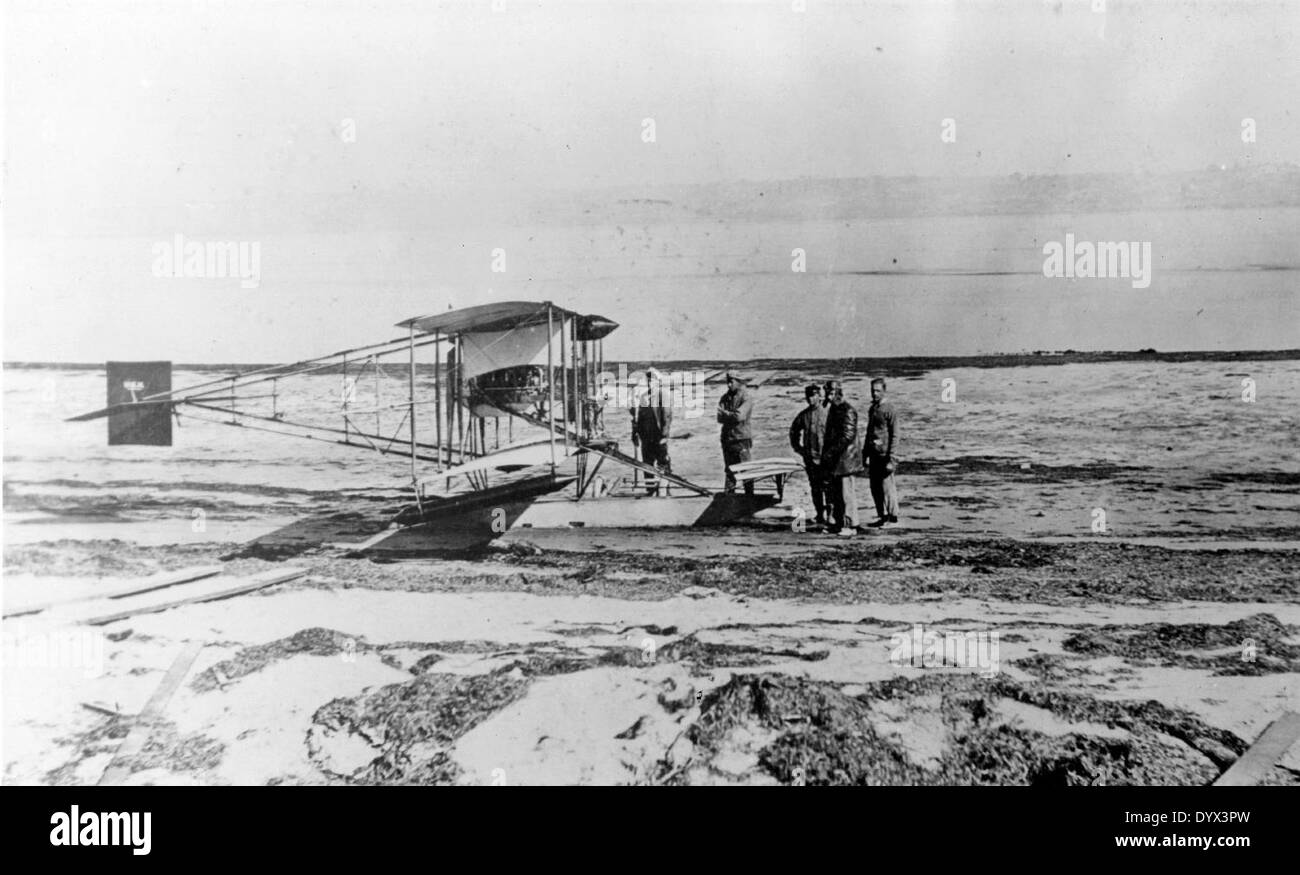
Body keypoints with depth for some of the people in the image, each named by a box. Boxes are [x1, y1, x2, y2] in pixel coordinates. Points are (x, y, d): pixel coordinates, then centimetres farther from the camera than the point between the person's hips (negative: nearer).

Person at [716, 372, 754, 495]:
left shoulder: (746, 399, -6)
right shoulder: (725, 397, 11)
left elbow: (739, 416, -19)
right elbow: (720, 418, 0)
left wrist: (725, 413, -6)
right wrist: (732, 416, -15)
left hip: (741, 438, -5)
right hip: (727, 437, 5)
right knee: (729, 468, 10)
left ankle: (749, 494, 3)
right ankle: (728, 493, 16)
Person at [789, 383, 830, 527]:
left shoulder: (826, 413, -6)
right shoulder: (803, 415, 7)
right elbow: (794, 431, 21)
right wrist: (797, 447, 13)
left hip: (825, 457, -4)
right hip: (809, 457, 4)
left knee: (827, 487, -4)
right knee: (815, 488, 9)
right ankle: (819, 516, 17)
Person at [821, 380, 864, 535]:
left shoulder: (848, 411, -13)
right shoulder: (833, 409, 16)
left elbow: (848, 435, -20)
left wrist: (831, 451, -19)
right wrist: (825, 453, 15)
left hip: (845, 457, -9)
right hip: (833, 459, 9)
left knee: (847, 492, -5)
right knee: (835, 492, 11)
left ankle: (851, 526, -1)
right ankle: (836, 523, 17)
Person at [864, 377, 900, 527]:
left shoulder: (889, 410, -10)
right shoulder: (871, 409, 14)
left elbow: (894, 436, -12)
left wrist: (891, 459, -17)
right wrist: (866, 455, 19)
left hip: (884, 454, -8)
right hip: (874, 455, 8)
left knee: (887, 487, -3)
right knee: (875, 488, 9)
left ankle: (893, 518, 6)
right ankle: (883, 517, 18)